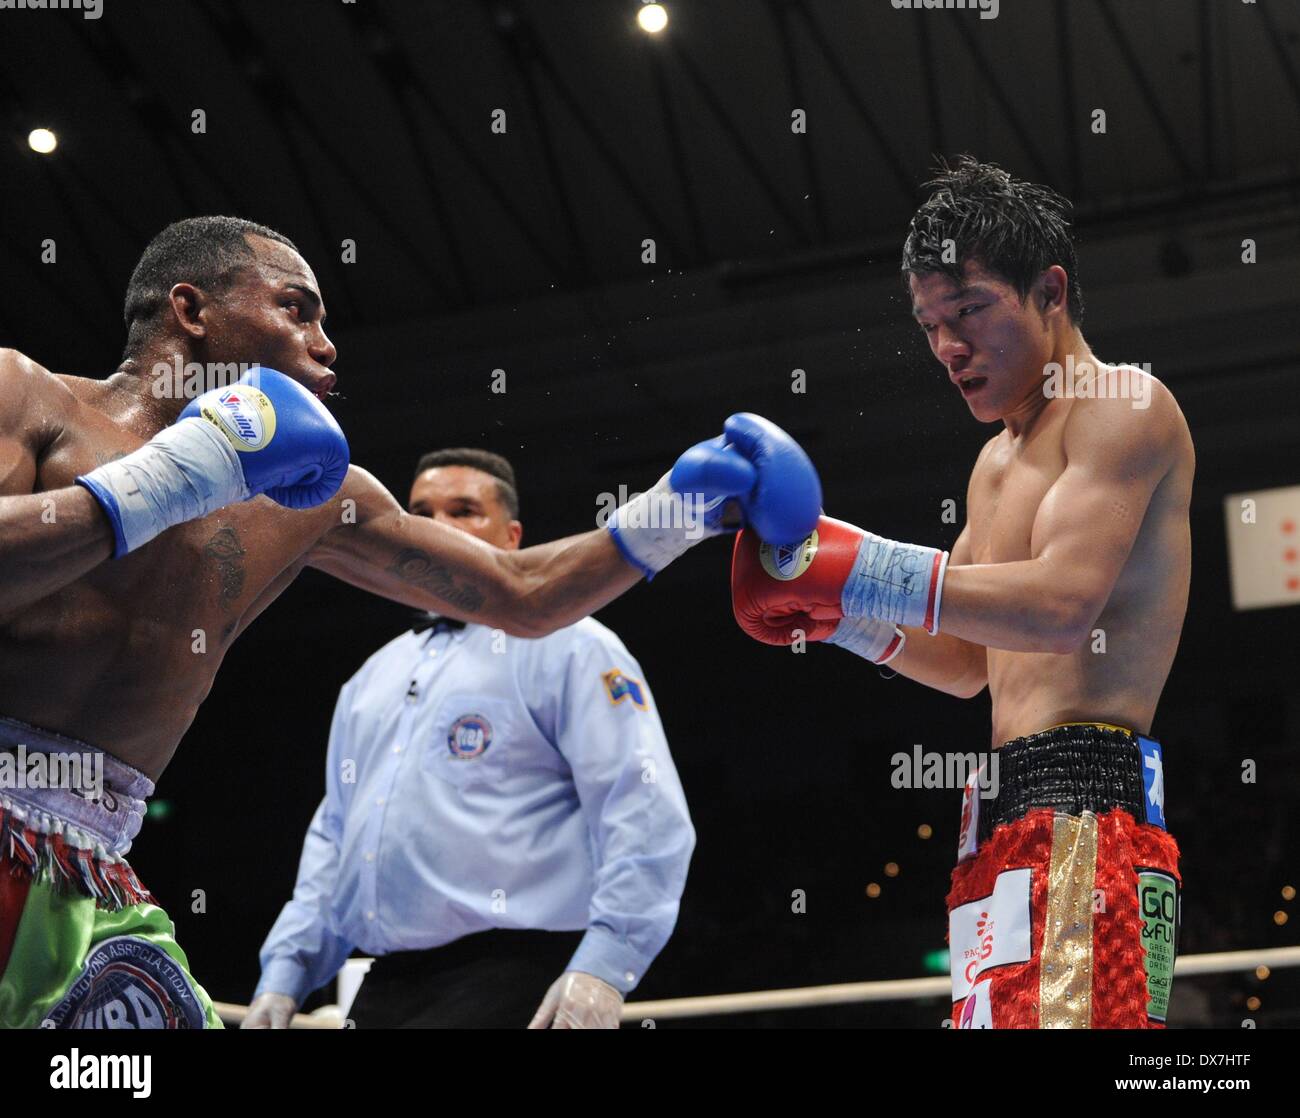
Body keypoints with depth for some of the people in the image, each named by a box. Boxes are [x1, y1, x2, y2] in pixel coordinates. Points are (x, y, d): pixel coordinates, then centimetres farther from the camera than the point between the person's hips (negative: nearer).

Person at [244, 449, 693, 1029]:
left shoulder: (566, 647, 0)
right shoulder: (372, 680, 23)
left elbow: (645, 817, -11)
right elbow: (333, 836, 26)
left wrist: (603, 965, -21)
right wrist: (285, 970, 15)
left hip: (512, 982, -7)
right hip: (385, 987, 7)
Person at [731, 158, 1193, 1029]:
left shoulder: (1120, 404, -4)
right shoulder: (998, 464, 27)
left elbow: (1061, 605, -18)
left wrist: (856, 569, -18)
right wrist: (831, 609, 12)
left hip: (1088, 801, -9)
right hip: (1007, 820, 9)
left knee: (1060, 1014, -21)